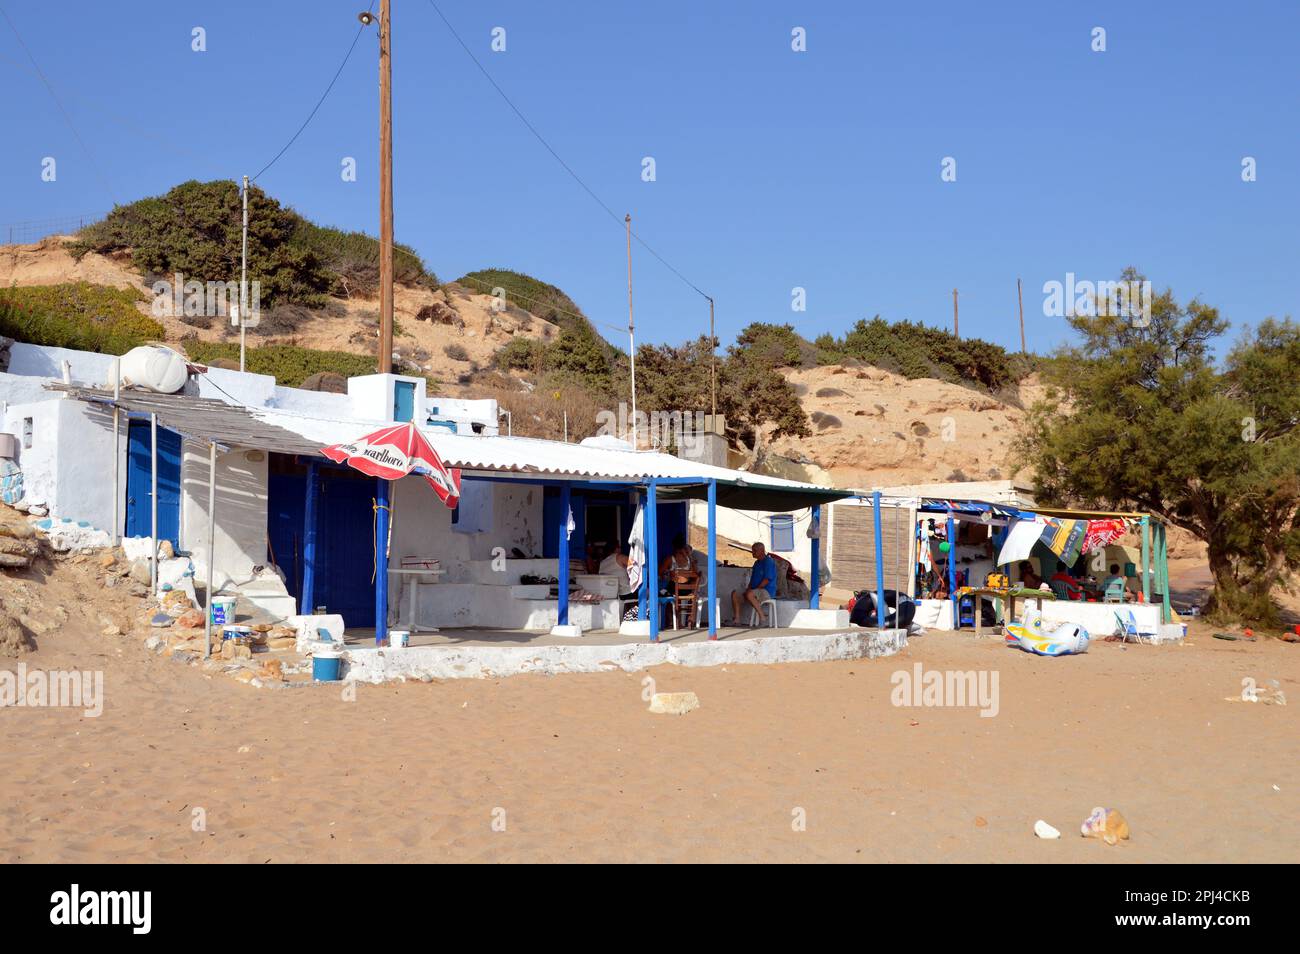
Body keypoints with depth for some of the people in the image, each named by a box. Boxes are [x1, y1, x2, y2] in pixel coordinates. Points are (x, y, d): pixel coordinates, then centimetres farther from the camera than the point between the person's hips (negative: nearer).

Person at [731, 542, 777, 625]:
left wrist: (752, 589, -17)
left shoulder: (769, 562, -9)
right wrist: (748, 588, 3)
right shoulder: (757, 563, 20)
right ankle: (736, 620, -14)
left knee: (749, 594, -37)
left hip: (767, 592, -9)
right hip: (756, 591, 9)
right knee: (735, 593, -6)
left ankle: (762, 617, -26)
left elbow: (766, 580, -17)